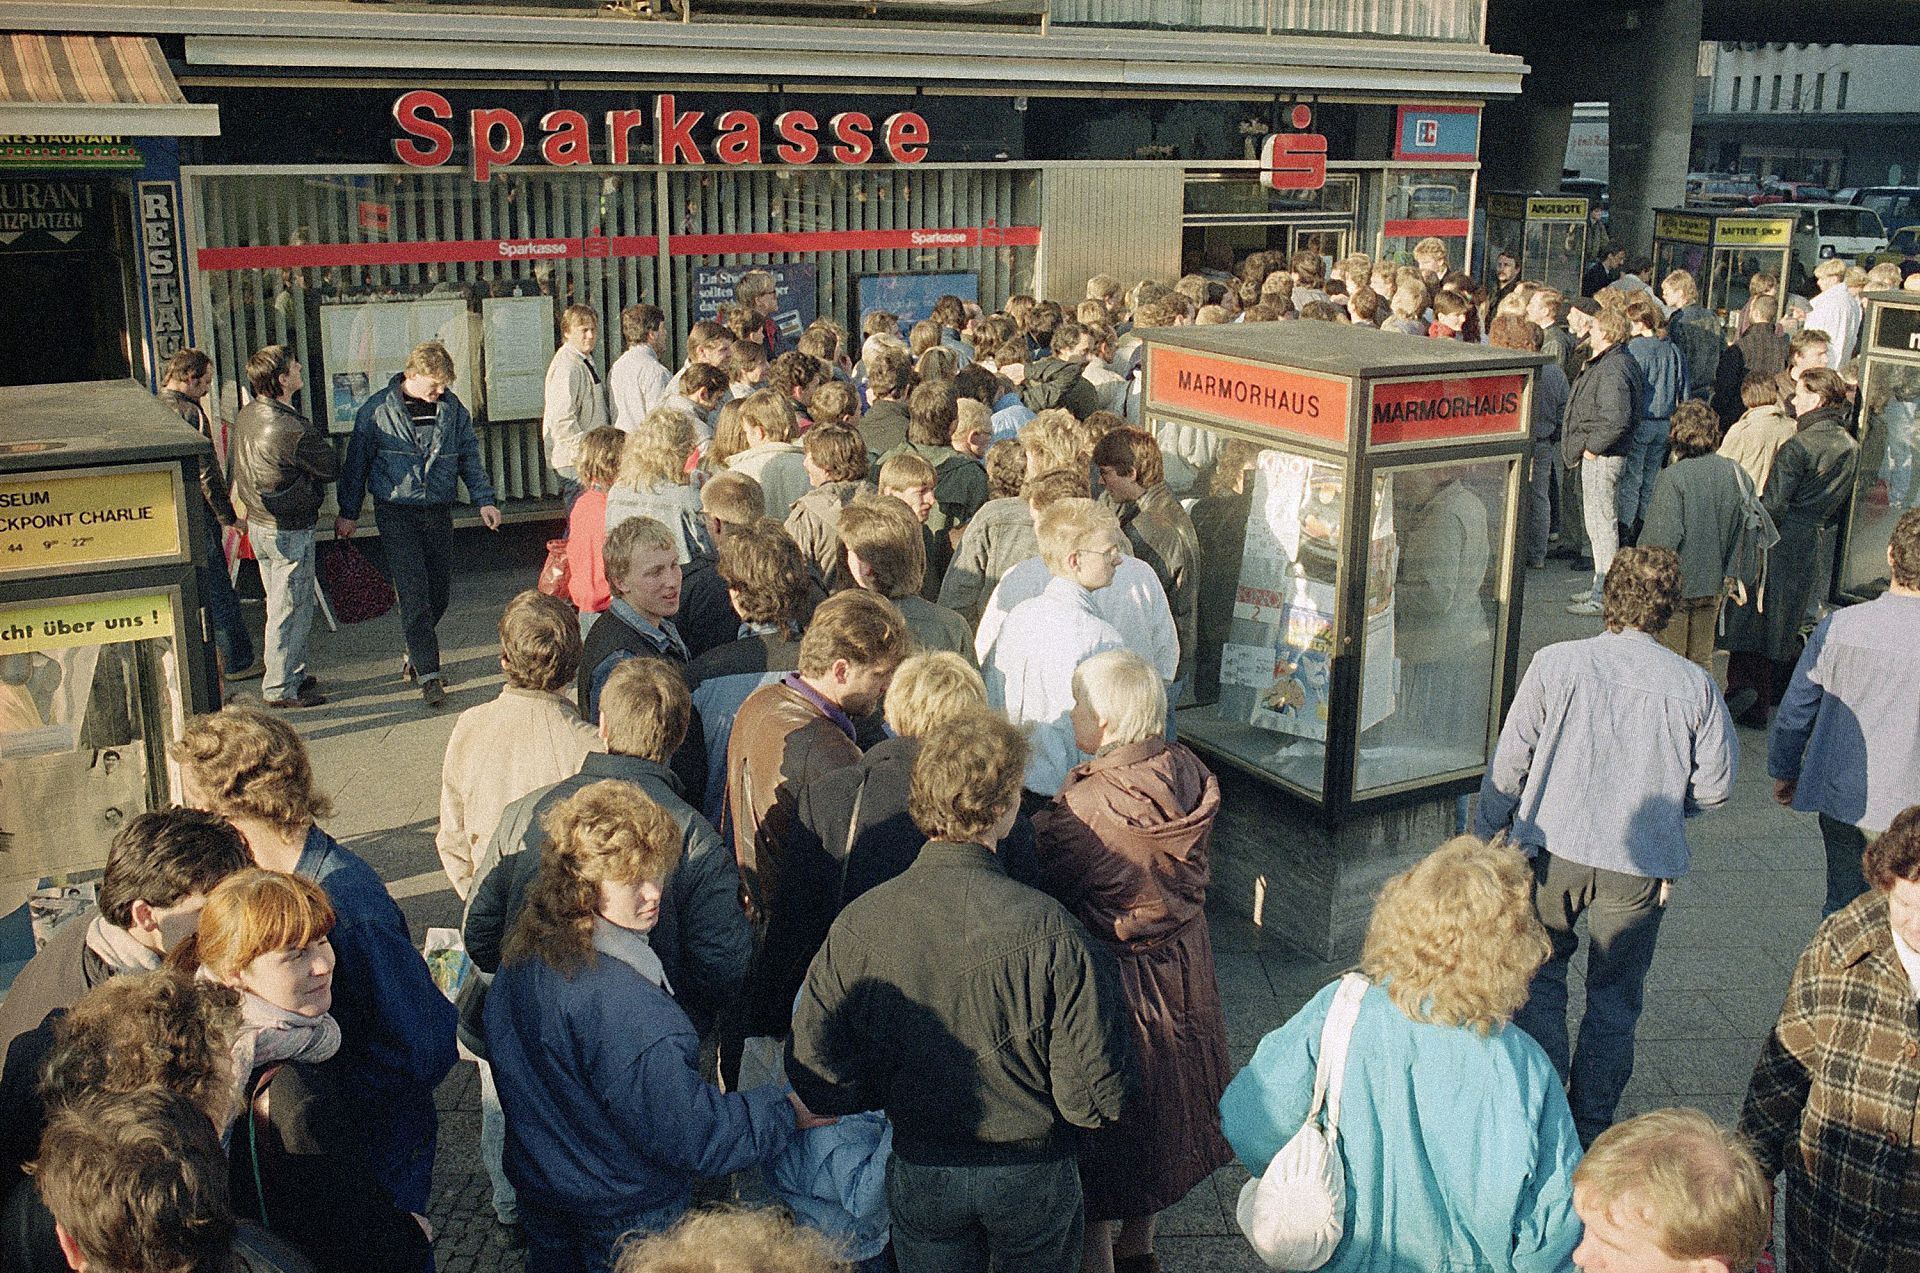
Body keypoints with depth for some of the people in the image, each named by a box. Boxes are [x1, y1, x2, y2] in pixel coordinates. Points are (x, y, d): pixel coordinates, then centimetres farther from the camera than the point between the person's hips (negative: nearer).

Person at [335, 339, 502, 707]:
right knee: (414, 592, -11)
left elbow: (469, 456, 12)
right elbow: (356, 462, 2)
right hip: (397, 514, -4)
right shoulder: (377, 410, -6)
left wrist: (484, 500, 3)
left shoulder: (451, 408, 3)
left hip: (439, 512, 4)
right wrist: (348, 512, 5)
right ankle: (428, 674, -9)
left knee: (440, 590, 9)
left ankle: (416, 654, 31)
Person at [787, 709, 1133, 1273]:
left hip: (918, 1180, 2)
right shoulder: (1051, 931, -25)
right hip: (1033, 1180, -1)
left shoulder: (857, 926, -19)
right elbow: (1095, 1100, -20)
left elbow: (818, 1083, -11)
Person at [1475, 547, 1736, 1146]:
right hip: (1640, 866, 1)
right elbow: (1715, 787, -1)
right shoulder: (1695, 686, -8)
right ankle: (1590, 1123, 25)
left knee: (1540, 979, 19)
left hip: (1551, 848, 0)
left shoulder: (1555, 664, -10)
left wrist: (1487, 831, 7)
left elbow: (1509, 761, -6)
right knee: (1614, 998, 16)